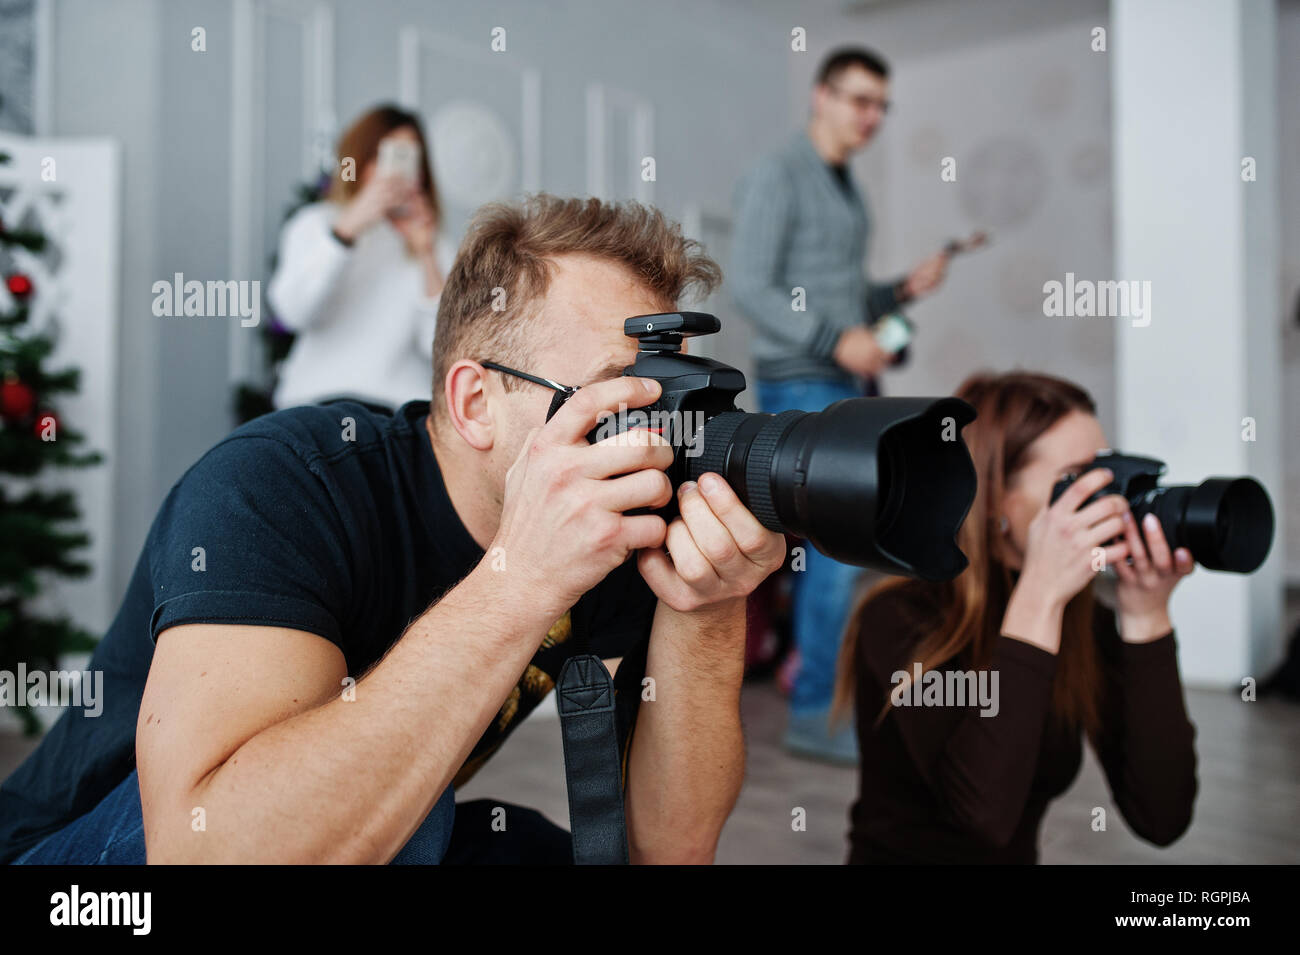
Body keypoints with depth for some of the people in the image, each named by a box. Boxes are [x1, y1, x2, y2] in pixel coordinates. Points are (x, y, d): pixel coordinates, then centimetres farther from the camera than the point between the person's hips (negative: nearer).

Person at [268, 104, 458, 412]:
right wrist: (348, 227, -17)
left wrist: (427, 257, -10)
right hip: (317, 397, 0)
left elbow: (442, 349, -2)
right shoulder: (315, 223, 12)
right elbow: (294, 311, -9)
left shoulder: (438, 249, 12)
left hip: (400, 406, 1)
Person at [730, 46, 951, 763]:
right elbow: (749, 287, -16)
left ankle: (812, 667, 20)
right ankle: (814, 713, -6)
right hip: (801, 388, -9)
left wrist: (905, 289, 6)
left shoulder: (847, 191, 20)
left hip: (849, 388, 9)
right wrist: (836, 341, -23)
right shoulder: (777, 177, -6)